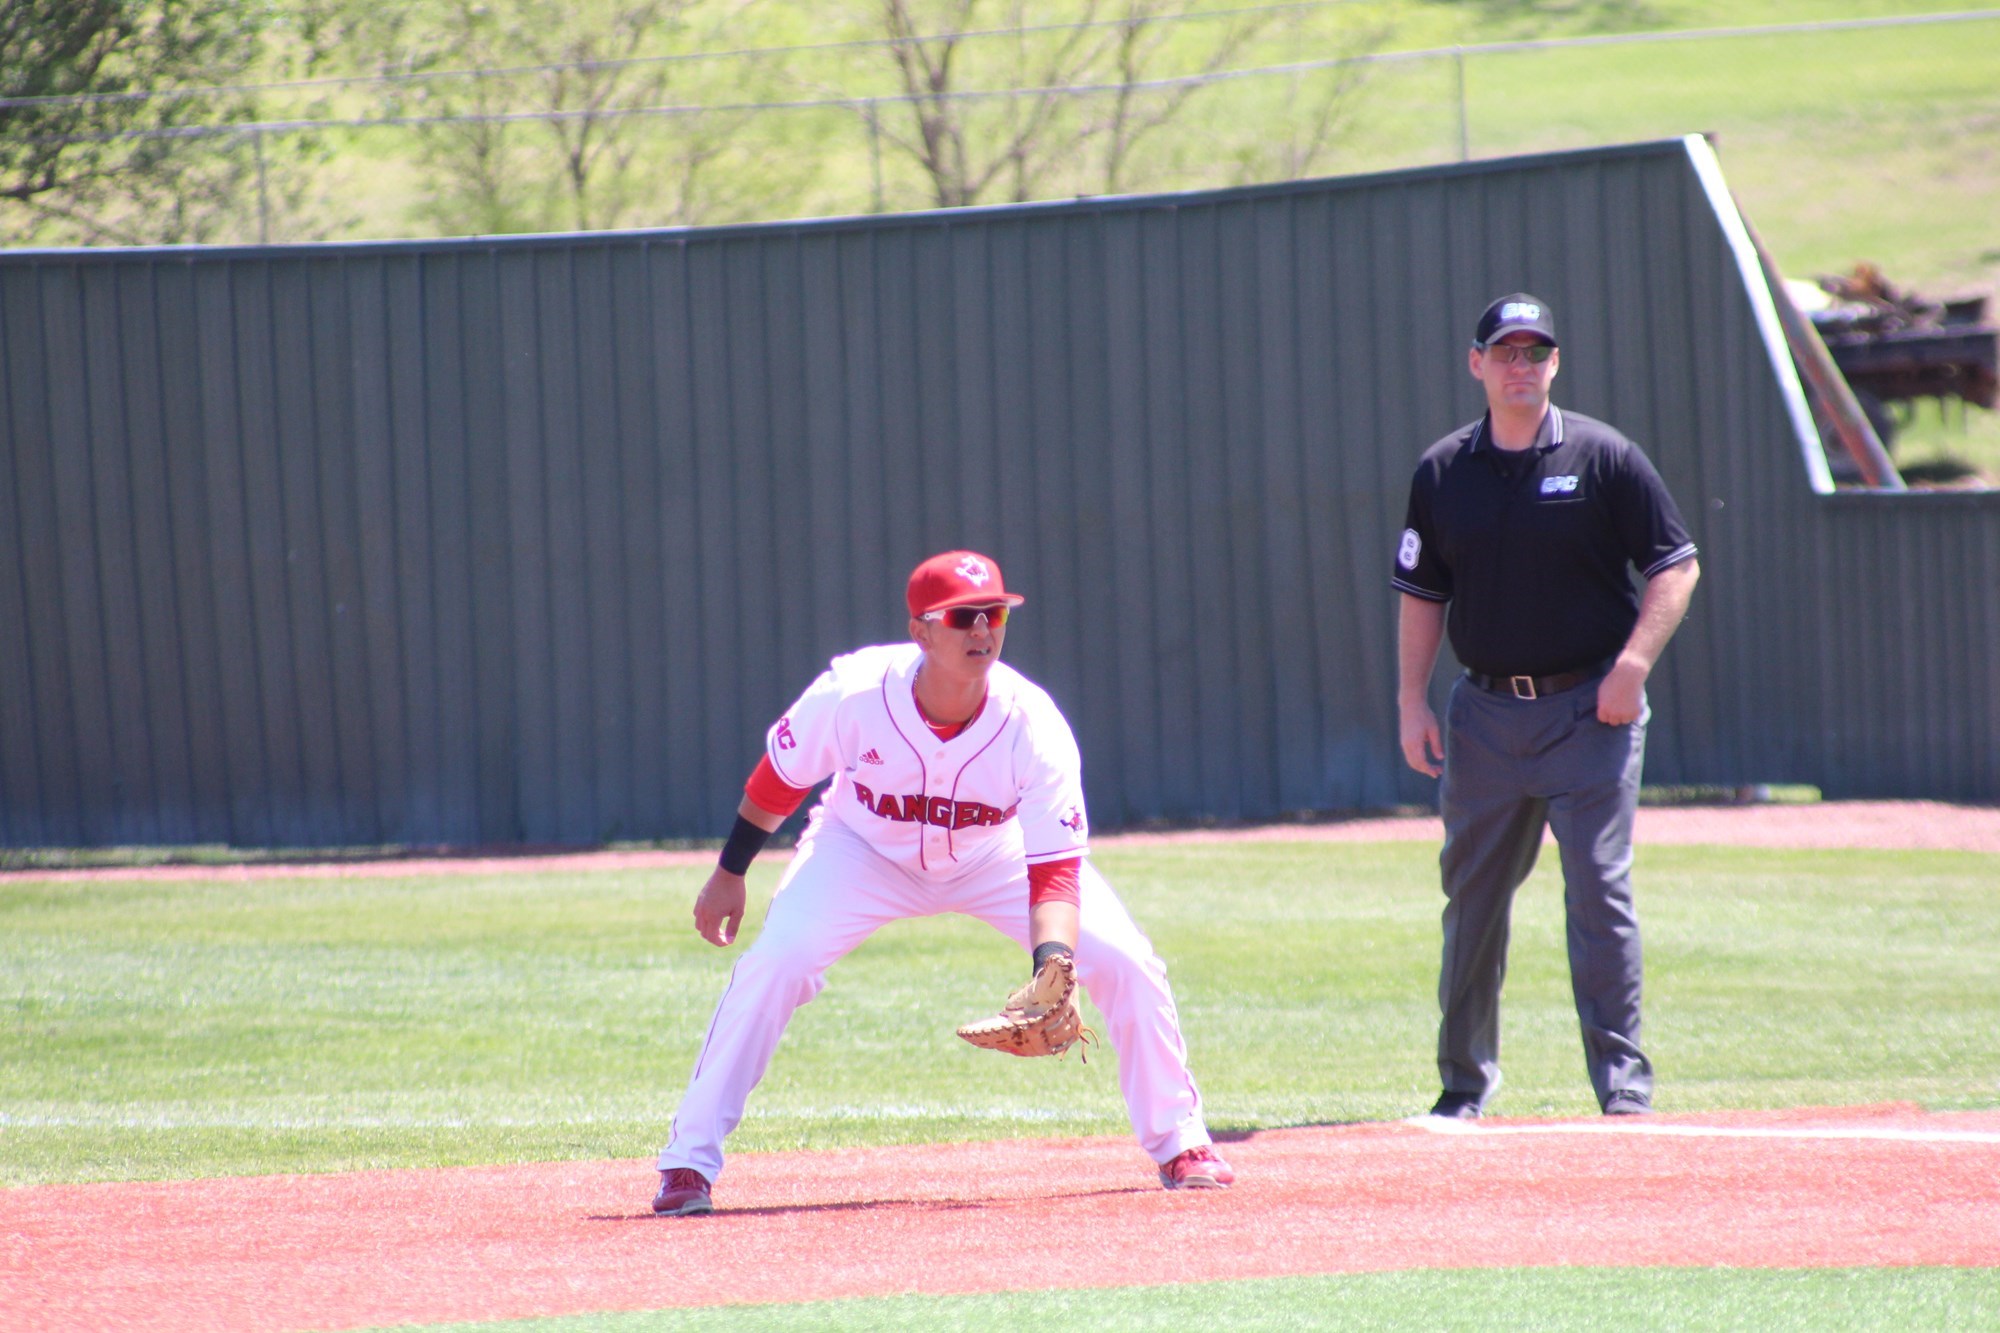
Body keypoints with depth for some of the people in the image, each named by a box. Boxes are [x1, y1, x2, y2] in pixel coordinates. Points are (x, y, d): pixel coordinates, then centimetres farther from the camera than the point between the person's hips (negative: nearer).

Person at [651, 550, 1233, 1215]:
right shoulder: (852, 695, -32)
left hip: (996, 855, 1)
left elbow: (1056, 867, -34)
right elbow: (779, 779, -11)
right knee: (776, 961, -25)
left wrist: (1051, 967, -51)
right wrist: (729, 874, -2)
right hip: (867, 853, -1)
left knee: (1123, 961, -15)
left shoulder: (1032, 724, -32)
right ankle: (688, 1162, -13)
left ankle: (1180, 1145, 5)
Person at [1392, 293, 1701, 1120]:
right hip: (1487, 711, 4)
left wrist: (1634, 662, -14)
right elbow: (1420, 593, 14)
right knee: (1472, 896, 8)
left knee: (1599, 890, -10)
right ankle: (1465, 1082, 19)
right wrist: (1412, 700, 4)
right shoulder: (1442, 472, 8)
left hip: (1589, 710, -4)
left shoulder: (1604, 458, -2)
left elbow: (1676, 568, -2)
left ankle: (1623, 1083, -8)